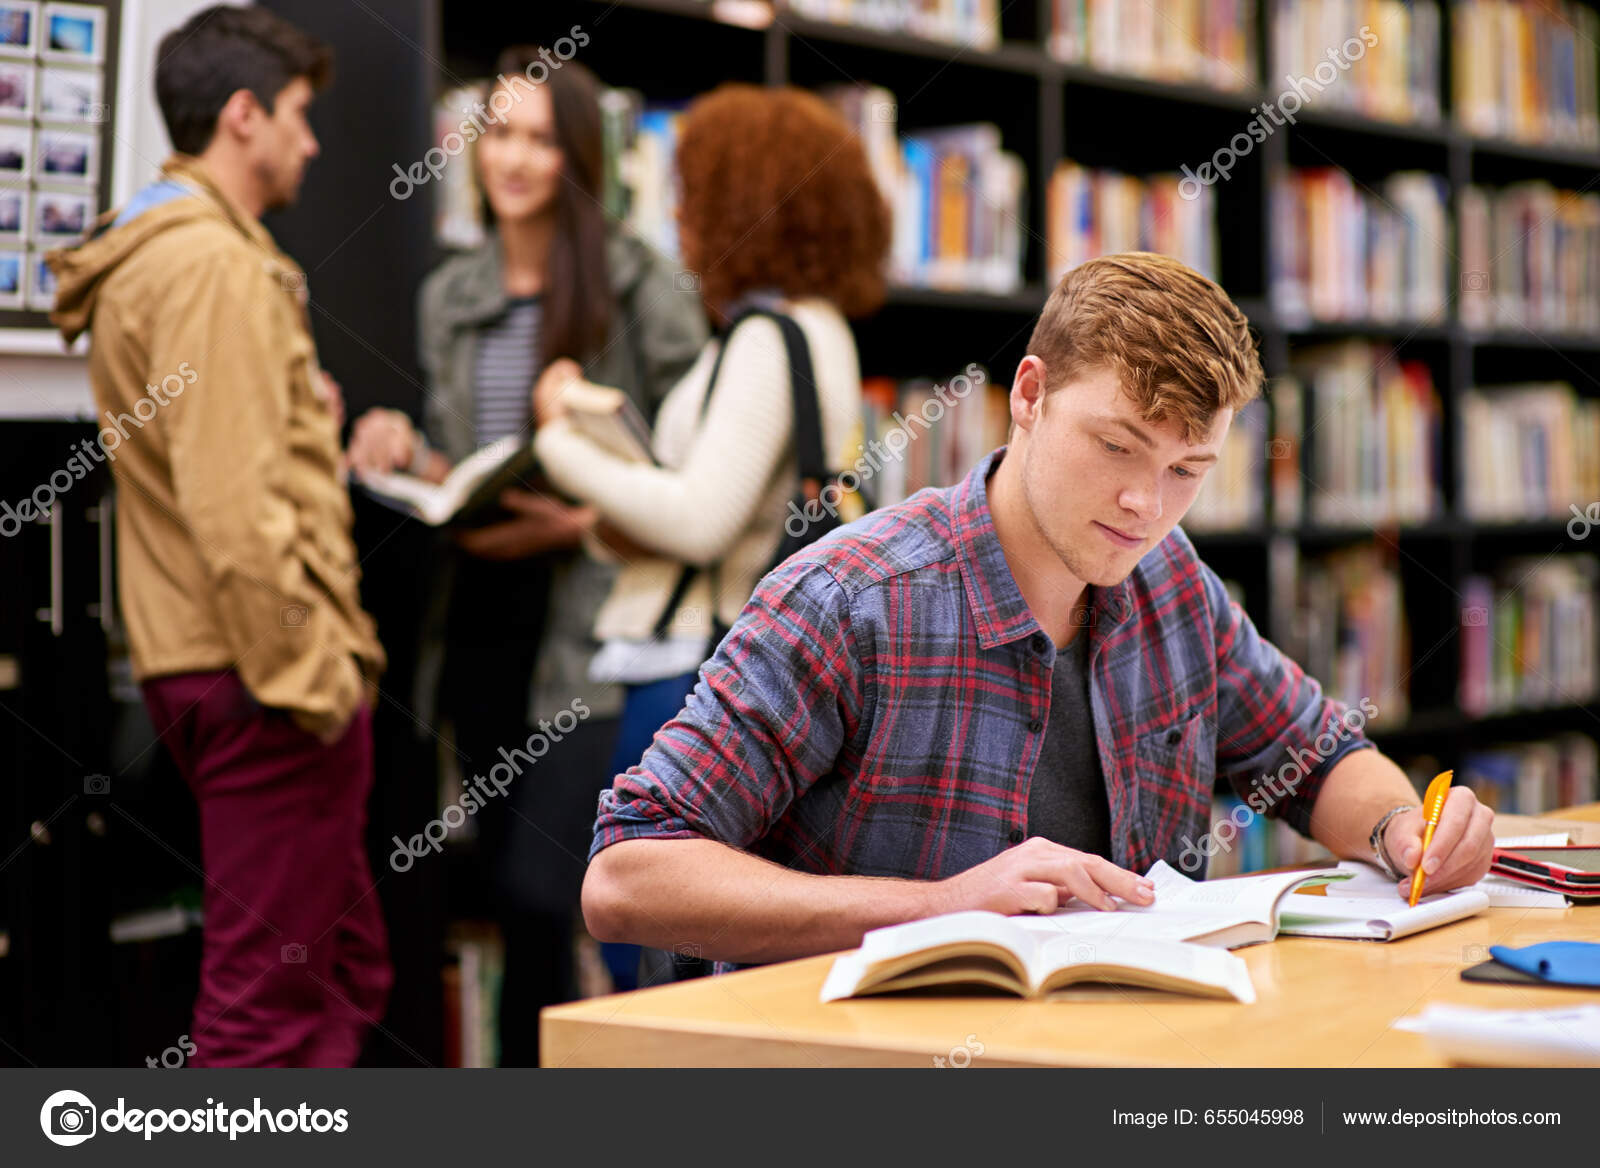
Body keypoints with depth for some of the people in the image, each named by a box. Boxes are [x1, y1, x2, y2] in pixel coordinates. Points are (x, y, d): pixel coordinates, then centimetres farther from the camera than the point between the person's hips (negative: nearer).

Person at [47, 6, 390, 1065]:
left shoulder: (150, 254, 20)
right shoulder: (214, 264, -14)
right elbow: (231, 506, -22)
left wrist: (299, 420, 14)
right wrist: (313, 669, -20)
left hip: (201, 661, 11)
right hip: (264, 672, -11)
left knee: (345, 977, 18)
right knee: (271, 997, -5)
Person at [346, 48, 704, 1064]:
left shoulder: (641, 286, -4)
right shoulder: (449, 297, 13)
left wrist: (580, 522, -17)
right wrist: (403, 450, 0)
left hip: (596, 627, -6)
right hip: (485, 621, 6)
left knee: (541, 887, -14)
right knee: (516, 897, 10)